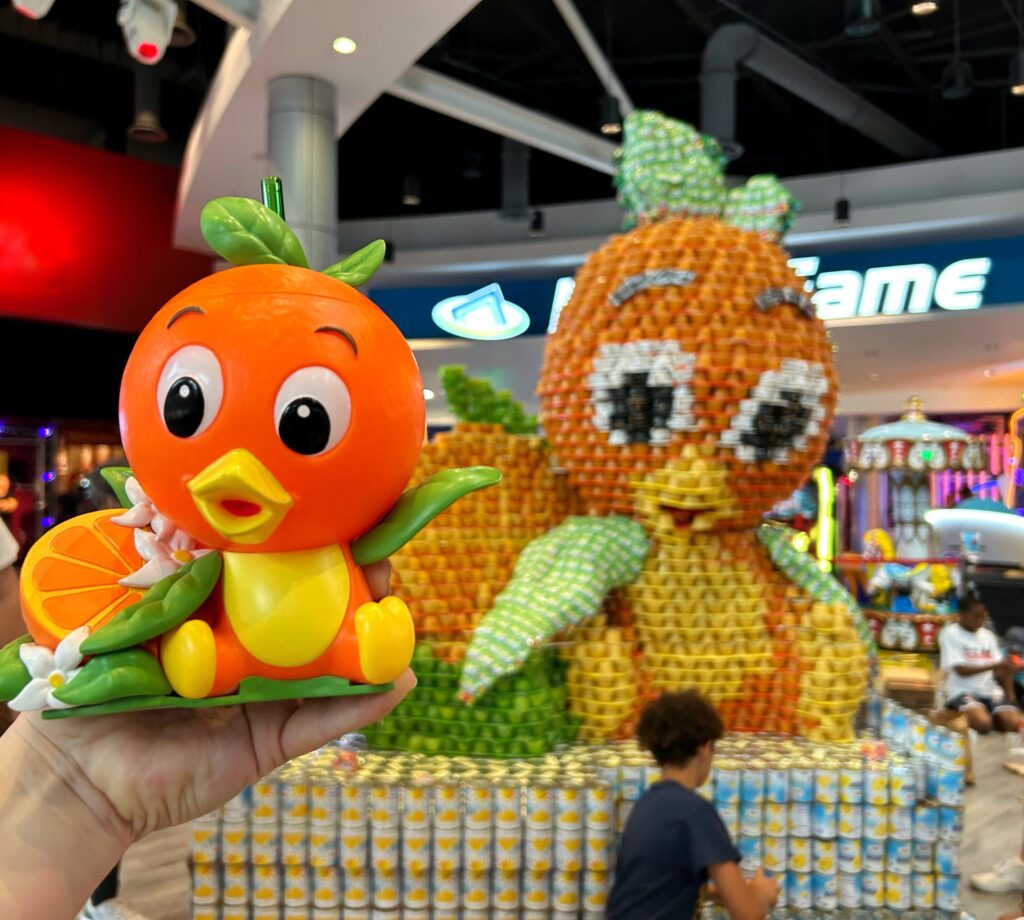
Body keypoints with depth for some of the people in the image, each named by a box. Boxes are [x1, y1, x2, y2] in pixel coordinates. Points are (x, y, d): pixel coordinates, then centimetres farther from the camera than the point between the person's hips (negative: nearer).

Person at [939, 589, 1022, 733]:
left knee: (1013, 724, -22)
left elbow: (1001, 671, 10)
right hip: (963, 692, -4)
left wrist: (1010, 696, -8)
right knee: (983, 724, -32)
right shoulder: (950, 634, -3)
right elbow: (961, 670, -12)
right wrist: (995, 665, -19)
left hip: (991, 691, 4)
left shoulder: (988, 635, 14)